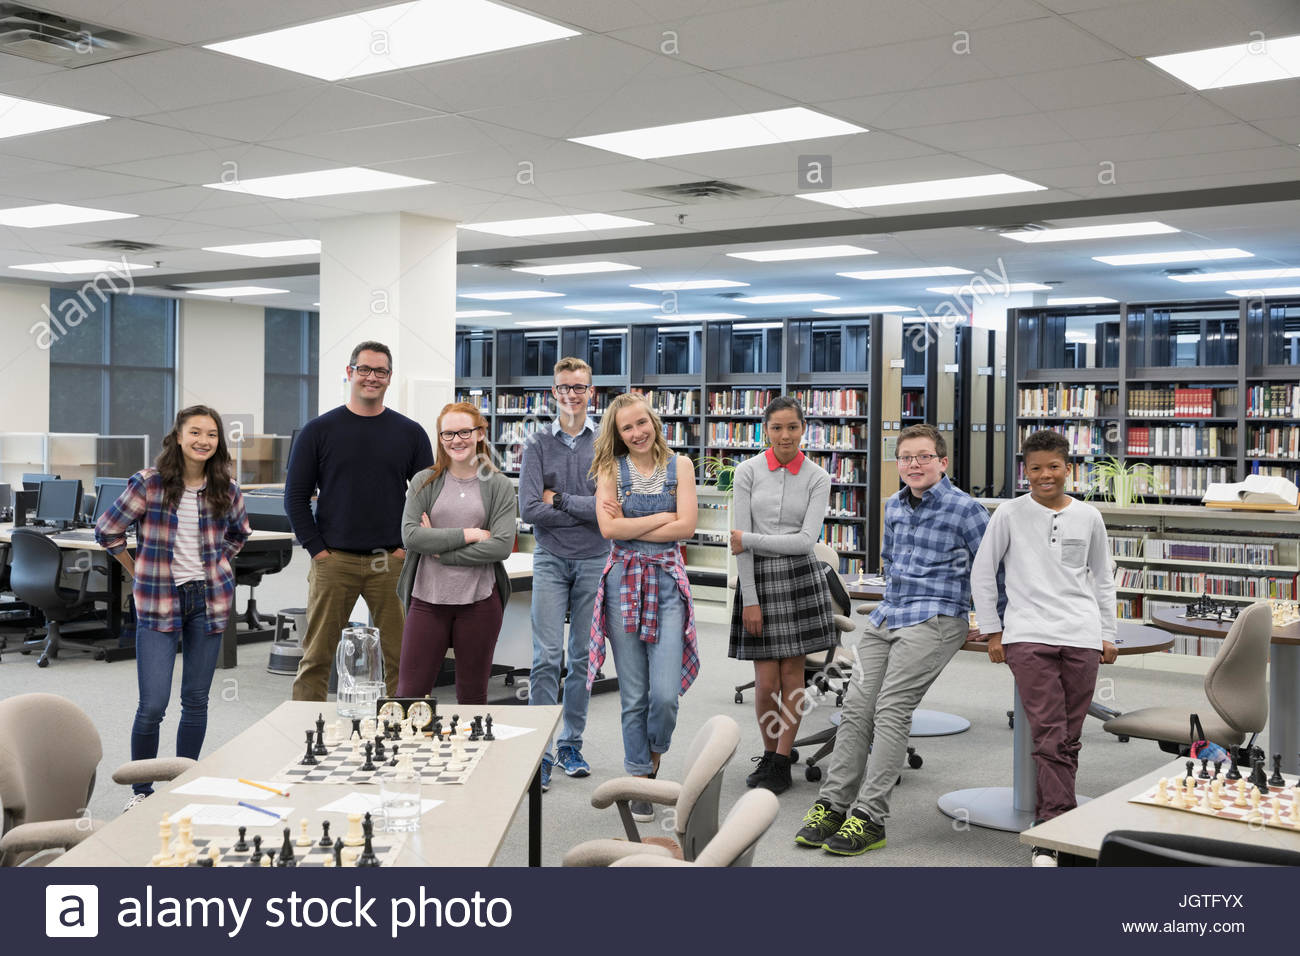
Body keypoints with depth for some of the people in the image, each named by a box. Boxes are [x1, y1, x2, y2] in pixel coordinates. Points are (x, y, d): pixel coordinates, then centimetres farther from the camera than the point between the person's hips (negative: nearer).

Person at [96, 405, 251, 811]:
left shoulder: (226, 489, 2)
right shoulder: (149, 483, -8)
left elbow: (239, 533, 23)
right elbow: (107, 530, 1)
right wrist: (141, 575, 5)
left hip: (209, 600, 3)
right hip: (159, 601, -3)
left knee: (196, 700, 8)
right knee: (153, 705, -8)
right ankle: (141, 790, 11)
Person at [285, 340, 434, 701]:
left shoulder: (410, 433, 8)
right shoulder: (319, 430, 4)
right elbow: (296, 497, 4)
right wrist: (317, 548, -4)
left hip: (392, 562, 1)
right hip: (333, 561, -1)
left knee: (402, 656, 2)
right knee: (317, 656, 3)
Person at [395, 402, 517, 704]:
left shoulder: (499, 486, 2)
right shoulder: (424, 482, 5)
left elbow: (502, 545, -9)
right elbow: (410, 536, -7)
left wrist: (441, 551, -10)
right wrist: (468, 535, -12)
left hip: (479, 600, 0)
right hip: (428, 599, 0)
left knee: (472, 696, 10)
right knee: (410, 692, 1)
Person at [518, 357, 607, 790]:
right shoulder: (538, 444, 3)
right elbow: (529, 508, -7)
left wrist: (560, 500, -8)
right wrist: (587, 512, -8)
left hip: (594, 561, 1)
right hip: (551, 560, -1)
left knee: (583, 657, 8)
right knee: (547, 657, -6)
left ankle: (571, 744, 19)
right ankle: (540, 750, 1)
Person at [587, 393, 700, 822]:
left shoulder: (679, 465, 4)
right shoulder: (611, 468, 4)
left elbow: (686, 527, -7)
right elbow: (609, 528, -9)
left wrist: (630, 526, -8)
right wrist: (661, 517, -8)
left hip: (667, 580, 0)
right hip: (624, 581, 0)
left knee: (665, 694, -9)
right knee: (634, 696, 4)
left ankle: (654, 757, 21)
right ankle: (641, 781, 18)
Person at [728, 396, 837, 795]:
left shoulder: (817, 478, 0)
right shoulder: (748, 471, -1)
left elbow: (806, 539, -8)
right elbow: (740, 540, -4)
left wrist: (750, 540, -13)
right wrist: (750, 600, -8)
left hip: (800, 578, 0)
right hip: (758, 577, 0)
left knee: (792, 675, 3)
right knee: (766, 681, 0)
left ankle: (782, 761, 13)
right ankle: (769, 753, 21)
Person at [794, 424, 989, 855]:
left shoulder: (965, 509, -5)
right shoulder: (894, 506, 15)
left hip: (935, 621, -7)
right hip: (885, 618, 7)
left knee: (891, 710, -16)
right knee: (856, 706, -2)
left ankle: (869, 817, -15)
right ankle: (833, 804, 3)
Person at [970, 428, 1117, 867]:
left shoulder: (1089, 517, 12)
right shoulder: (1010, 514, 4)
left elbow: (1102, 579, 21)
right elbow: (982, 574, 9)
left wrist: (1107, 634, 15)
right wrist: (992, 632, 6)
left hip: (1081, 637, 3)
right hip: (1028, 636, -3)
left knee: (1069, 739, 4)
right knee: (1049, 735, -11)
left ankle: (1050, 823, 15)